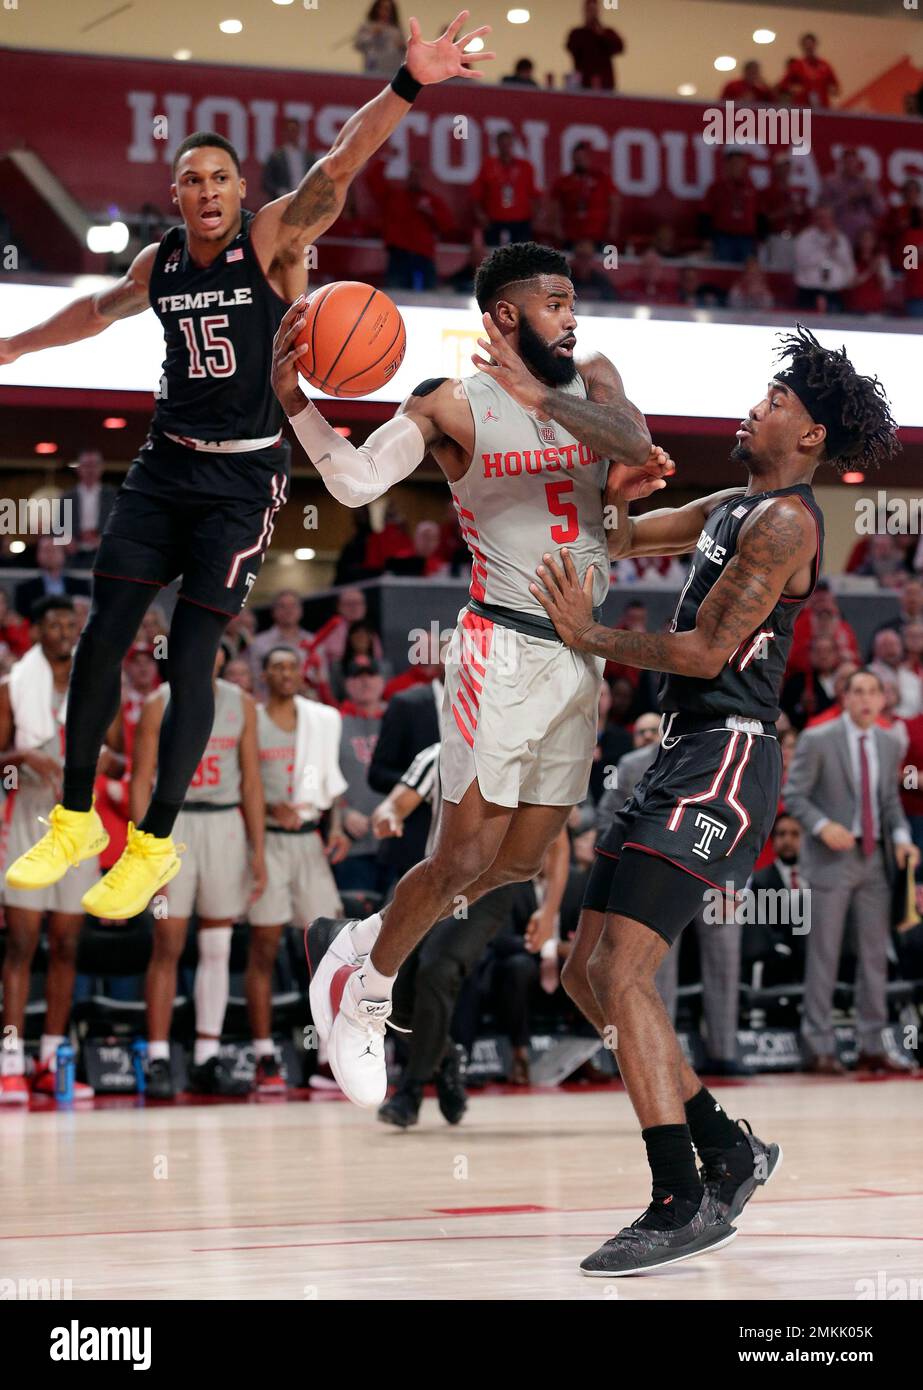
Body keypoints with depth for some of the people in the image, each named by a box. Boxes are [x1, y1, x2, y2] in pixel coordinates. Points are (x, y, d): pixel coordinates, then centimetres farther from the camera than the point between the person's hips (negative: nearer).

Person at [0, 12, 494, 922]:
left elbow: (339, 166, -25)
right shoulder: (158, 263, 6)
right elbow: (100, 309, 28)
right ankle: (74, 819, 14)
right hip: (166, 465, 5)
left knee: (190, 657, -6)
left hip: (244, 479, -5)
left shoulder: (272, 241, -9)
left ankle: (156, 844, 5)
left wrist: (406, 88, -39)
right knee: (103, 634, 0)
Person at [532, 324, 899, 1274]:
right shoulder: (733, 508, 19)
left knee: (621, 974, -19)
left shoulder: (785, 520, -11)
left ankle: (683, 1203, -17)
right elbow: (623, 529, 28)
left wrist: (587, 637, -6)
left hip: (724, 759, -10)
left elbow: (707, 651, -17)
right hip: (685, 756, 10)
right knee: (586, 973, 10)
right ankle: (726, 1150, 17)